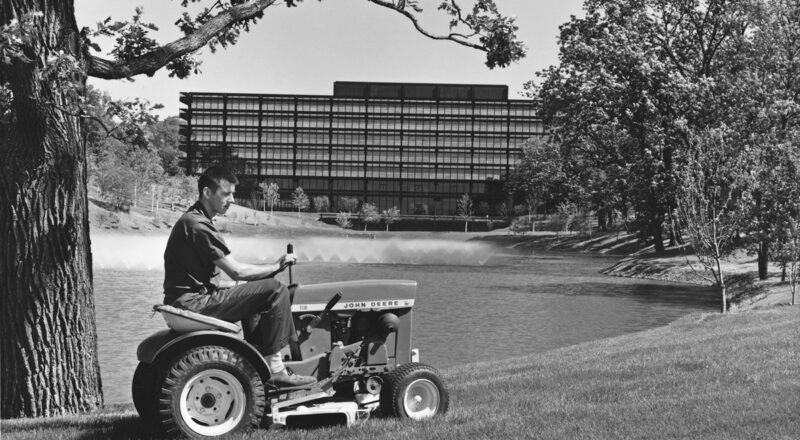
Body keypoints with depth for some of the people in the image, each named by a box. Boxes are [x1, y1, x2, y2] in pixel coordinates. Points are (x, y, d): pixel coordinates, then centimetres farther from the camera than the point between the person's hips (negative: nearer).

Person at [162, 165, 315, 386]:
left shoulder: (191, 220, 17)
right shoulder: (198, 225, -17)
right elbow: (236, 271, -18)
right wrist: (276, 266, -5)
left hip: (189, 301, 11)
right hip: (192, 304, -11)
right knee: (275, 290, -15)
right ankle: (275, 370, -11)